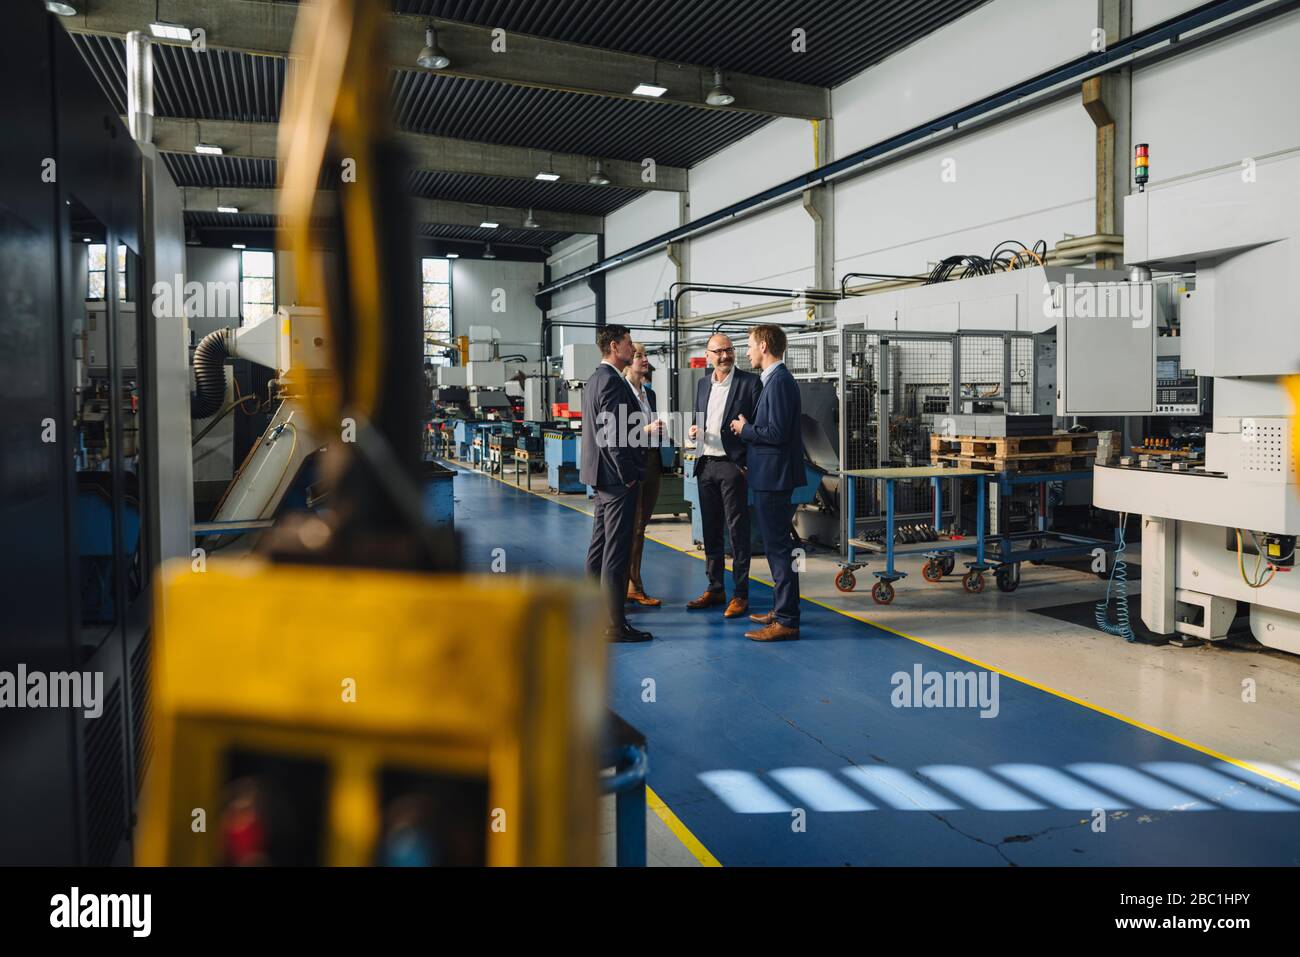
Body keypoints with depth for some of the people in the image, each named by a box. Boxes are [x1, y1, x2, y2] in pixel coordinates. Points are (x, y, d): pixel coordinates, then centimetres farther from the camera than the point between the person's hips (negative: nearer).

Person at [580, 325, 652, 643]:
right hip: (618, 477, -11)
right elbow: (614, 435, -21)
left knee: (599, 546, 17)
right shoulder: (613, 381, -17)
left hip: (602, 476, 11)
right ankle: (615, 625, -2)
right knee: (617, 552, -6)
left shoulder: (594, 380, 14)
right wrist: (628, 476, -16)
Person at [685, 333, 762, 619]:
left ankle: (740, 594, 6)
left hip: (733, 465, -6)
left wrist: (749, 464, -15)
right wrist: (694, 431, 0)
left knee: (738, 532, -1)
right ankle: (715, 588, 23)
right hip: (705, 466, 6)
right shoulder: (703, 384, 14)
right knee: (710, 530, 12)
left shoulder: (749, 382, -5)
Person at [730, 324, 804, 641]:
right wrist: (748, 428, 13)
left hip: (774, 478, -11)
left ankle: (786, 621, -2)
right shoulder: (777, 379, 15)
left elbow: (777, 432, -23)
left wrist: (745, 429, -10)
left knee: (779, 547, -6)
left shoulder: (779, 381, -16)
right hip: (771, 476, 11)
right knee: (777, 546, 17)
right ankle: (782, 609, 28)